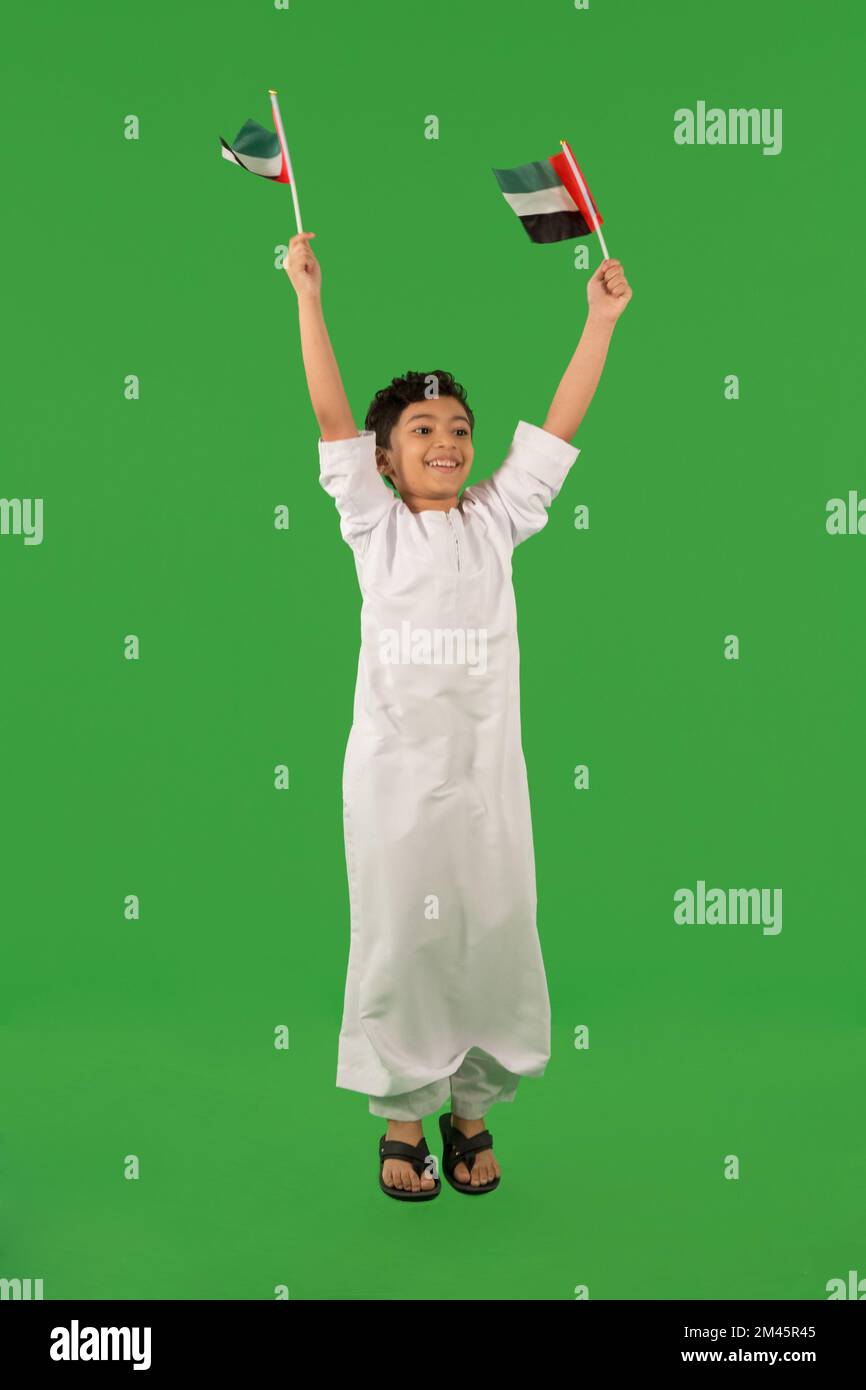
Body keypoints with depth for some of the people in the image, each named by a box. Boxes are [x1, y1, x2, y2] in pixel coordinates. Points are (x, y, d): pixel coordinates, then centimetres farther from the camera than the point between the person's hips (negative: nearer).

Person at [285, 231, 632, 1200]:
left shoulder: (496, 521, 7)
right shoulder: (374, 525, 2)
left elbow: (560, 424, 3)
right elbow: (331, 415, -5)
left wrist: (601, 317, -1)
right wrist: (308, 298, -10)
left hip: (485, 767, 2)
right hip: (394, 768, -2)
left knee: (493, 937, 8)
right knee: (398, 940, 6)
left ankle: (471, 1108, 27)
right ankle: (404, 1114, 24)